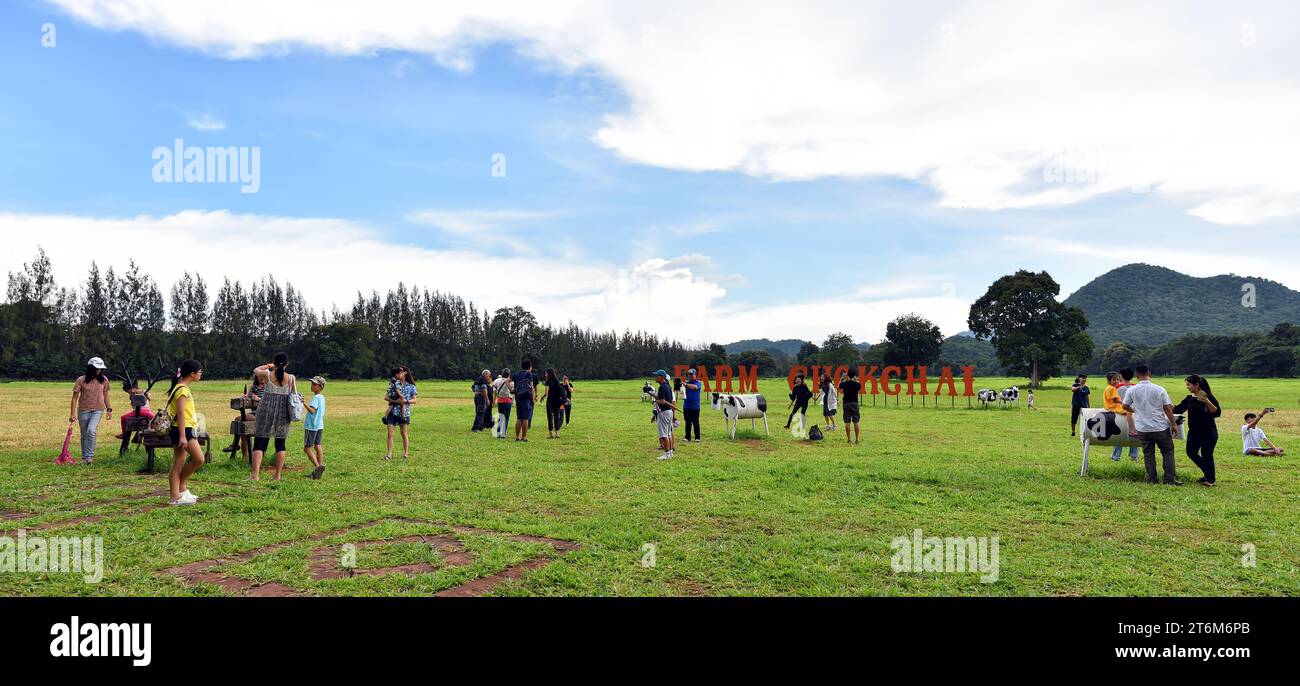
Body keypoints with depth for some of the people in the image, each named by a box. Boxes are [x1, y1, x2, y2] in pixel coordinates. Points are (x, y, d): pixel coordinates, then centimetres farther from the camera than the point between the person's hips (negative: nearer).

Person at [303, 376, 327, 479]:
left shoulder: (315, 398, -16)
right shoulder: (322, 397, 12)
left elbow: (312, 410, -28)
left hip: (311, 426, -9)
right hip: (320, 425, 9)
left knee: (307, 448, -4)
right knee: (317, 446, 9)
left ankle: (317, 466, -15)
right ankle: (320, 465, 7)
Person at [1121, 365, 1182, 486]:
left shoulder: (1132, 390, -5)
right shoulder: (1159, 389, -9)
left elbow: (1125, 406, 5)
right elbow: (1167, 408, -7)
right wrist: (1173, 423, 4)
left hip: (1142, 428, 1)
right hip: (1160, 427, -1)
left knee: (1148, 453, 10)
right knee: (1168, 452, 11)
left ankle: (1151, 479, 11)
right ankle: (1170, 479, 9)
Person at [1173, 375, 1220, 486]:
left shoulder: (1208, 397, -12)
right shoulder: (1189, 398, 6)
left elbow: (1217, 413, -20)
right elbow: (1178, 409, 3)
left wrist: (1207, 402, -32)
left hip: (1208, 432, -7)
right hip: (1194, 432, 7)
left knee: (1207, 455, 0)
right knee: (1191, 452, 12)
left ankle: (1210, 479, 15)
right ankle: (1207, 473, 31)